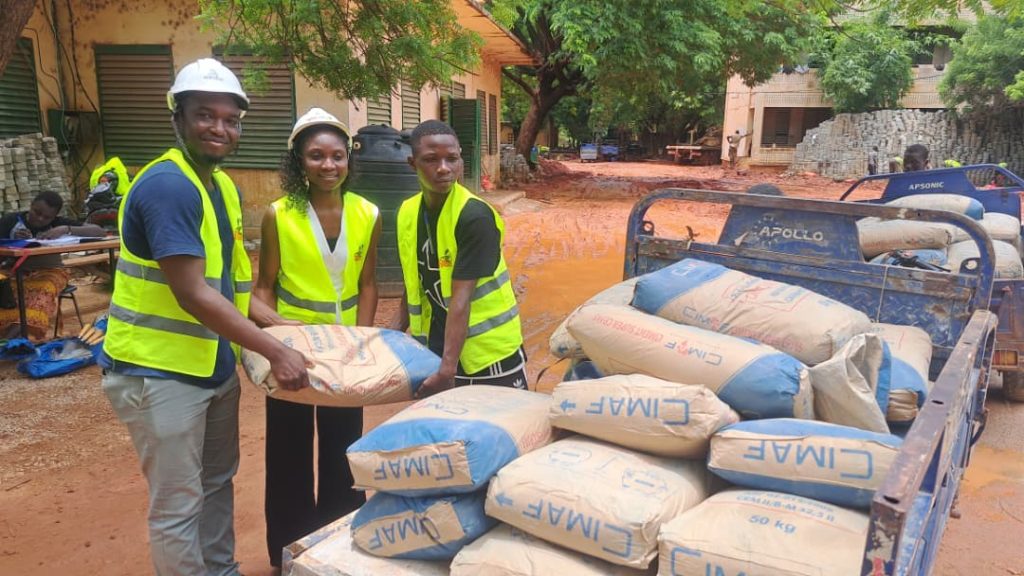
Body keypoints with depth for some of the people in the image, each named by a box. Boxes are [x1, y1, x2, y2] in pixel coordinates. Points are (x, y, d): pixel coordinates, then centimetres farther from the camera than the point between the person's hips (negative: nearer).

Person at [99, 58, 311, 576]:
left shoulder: (224, 185, 8)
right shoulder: (167, 184, -21)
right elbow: (192, 295, -26)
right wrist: (275, 351, -25)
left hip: (214, 364, 9)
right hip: (159, 370, -9)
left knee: (217, 483, 22)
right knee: (178, 506, 4)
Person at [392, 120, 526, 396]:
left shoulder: (474, 216, -21)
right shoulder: (407, 213, -1)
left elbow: (461, 297, -26)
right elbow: (414, 284, 9)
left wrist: (448, 368, -30)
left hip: (489, 349, -5)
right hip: (435, 345, 6)